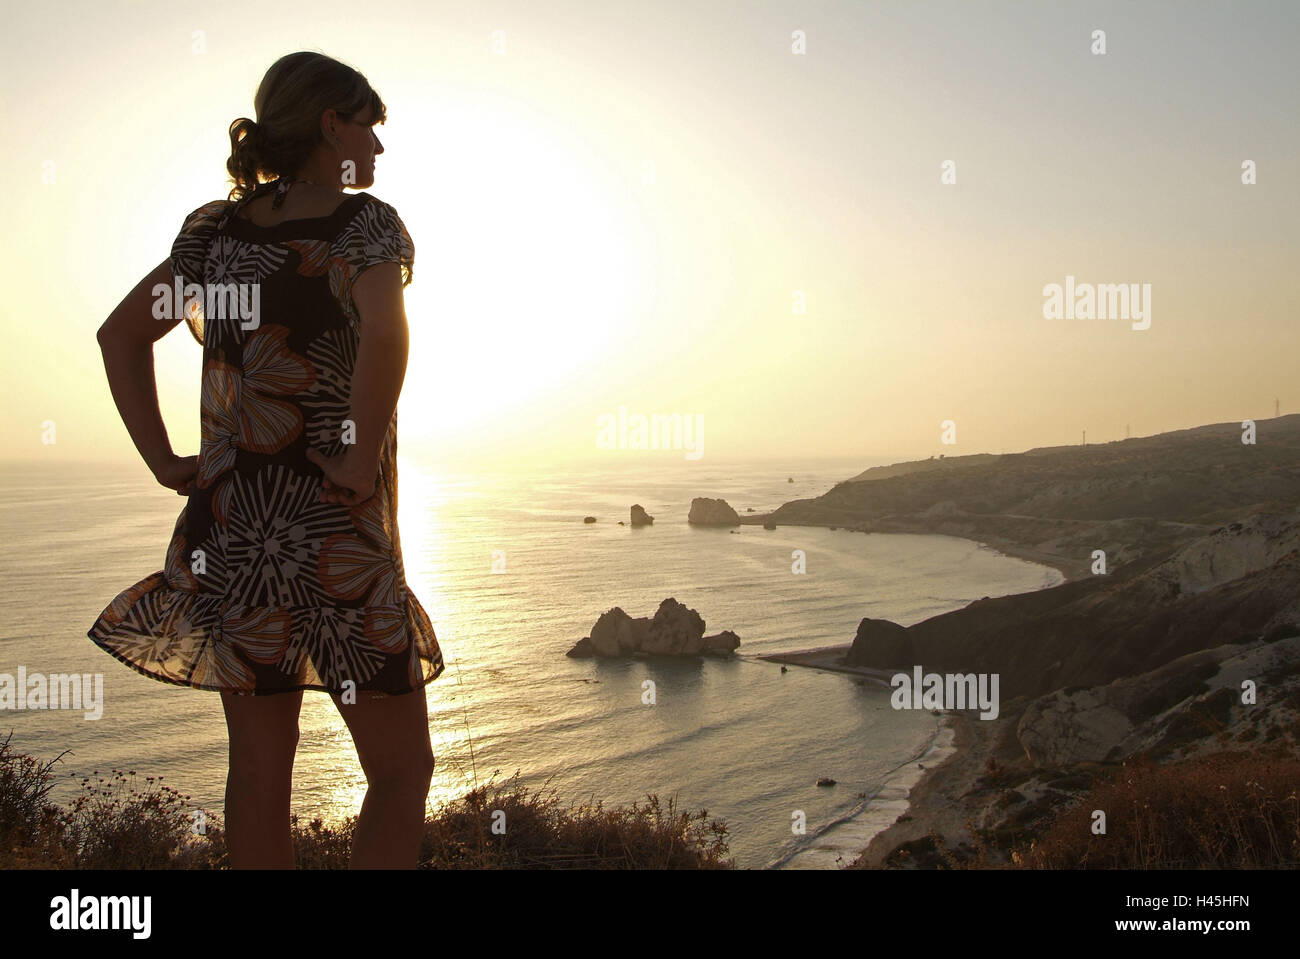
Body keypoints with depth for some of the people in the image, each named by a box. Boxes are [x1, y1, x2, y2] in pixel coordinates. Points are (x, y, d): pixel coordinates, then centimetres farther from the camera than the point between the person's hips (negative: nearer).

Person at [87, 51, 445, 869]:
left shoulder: (216, 228, 10)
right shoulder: (368, 224, -8)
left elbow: (121, 335, 10)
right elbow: (385, 332, -28)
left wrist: (163, 459, 6)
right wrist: (362, 460, -18)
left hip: (230, 522, 6)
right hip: (338, 530, -6)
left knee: (260, 766, 15)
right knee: (402, 771, 7)